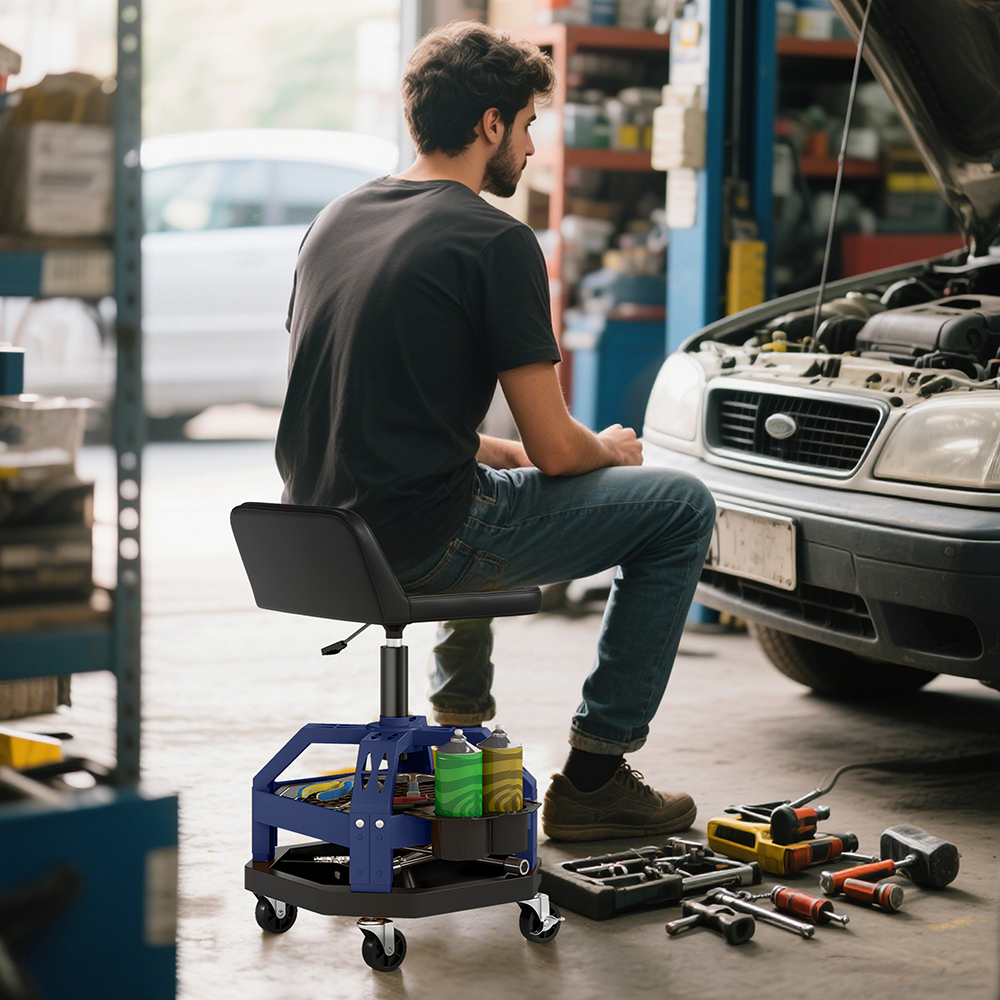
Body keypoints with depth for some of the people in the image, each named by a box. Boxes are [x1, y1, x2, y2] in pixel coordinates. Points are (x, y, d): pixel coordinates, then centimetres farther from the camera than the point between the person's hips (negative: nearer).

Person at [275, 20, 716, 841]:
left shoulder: (338, 219, 12)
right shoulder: (497, 243, -12)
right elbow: (555, 449, -11)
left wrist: (503, 454, 23)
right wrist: (611, 450, 12)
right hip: (422, 546, -8)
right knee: (682, 508, 6)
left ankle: (461, 727, 39)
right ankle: (594, 777, 9)